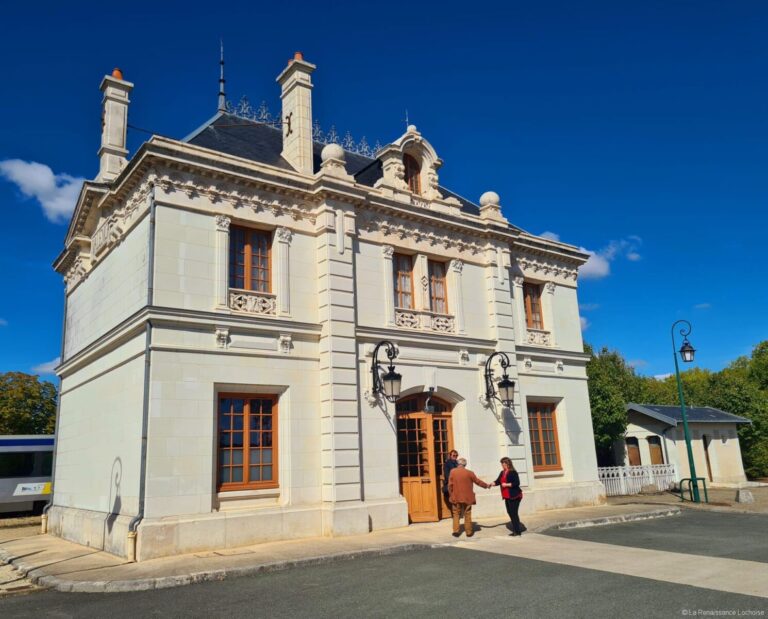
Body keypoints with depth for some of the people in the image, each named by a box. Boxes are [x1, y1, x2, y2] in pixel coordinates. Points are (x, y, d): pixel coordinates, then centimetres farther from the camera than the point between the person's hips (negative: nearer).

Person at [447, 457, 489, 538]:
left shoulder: (452, 472, -5)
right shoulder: (469, 473, -6)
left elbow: (450, 485, -4)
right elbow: (478, 481, 4)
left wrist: (451, 495, 7)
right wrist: (486, 485, 19)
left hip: (456, 497, 0)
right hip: (467, 497, 0)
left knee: (456, 514, 10)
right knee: (467, 515, 9)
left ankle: (456, 531, 5)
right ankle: (469, 532, 12)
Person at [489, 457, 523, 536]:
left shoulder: (513, 473, -12)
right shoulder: (502, 473, 12)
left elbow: (517, 483, -18)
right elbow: (498, 481, 11)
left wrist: (506, 484, -20)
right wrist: (492, 484, -6)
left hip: (514, 496, -8)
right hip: (507, 497, 8)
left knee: (514, 513, -6)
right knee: (510, 512, 11)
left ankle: (517, 531, 2)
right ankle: (516, 529, 21)